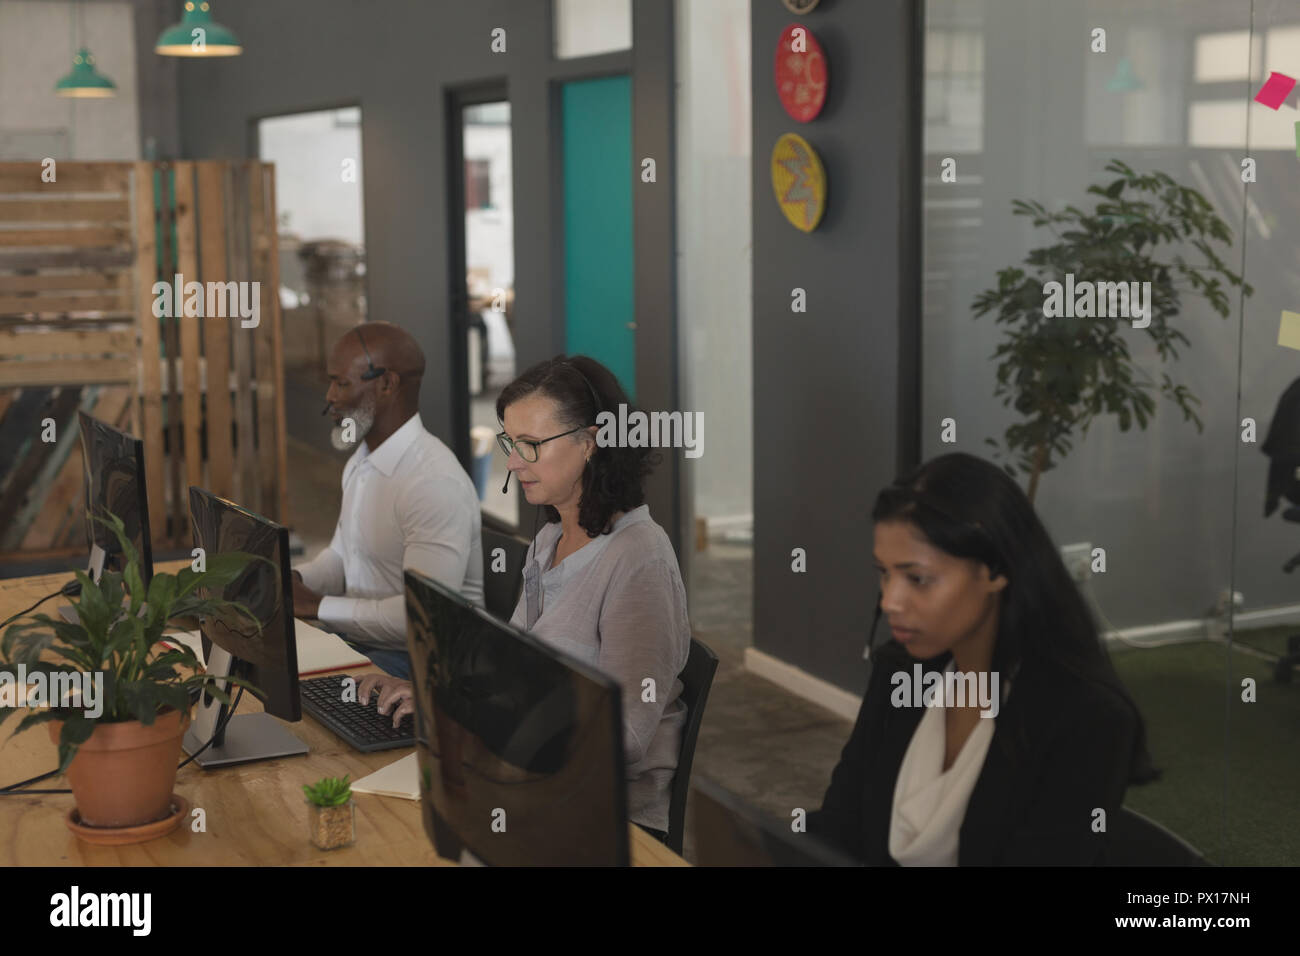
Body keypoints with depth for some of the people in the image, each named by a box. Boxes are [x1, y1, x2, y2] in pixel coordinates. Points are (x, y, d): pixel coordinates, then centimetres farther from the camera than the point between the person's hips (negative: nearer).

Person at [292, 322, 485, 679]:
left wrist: (317, 606, -20)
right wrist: (295, 579, 2)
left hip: (418, 659, -9)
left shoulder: (436, 484, -22)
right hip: (355, 640, 9)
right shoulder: (361, 462, 11)